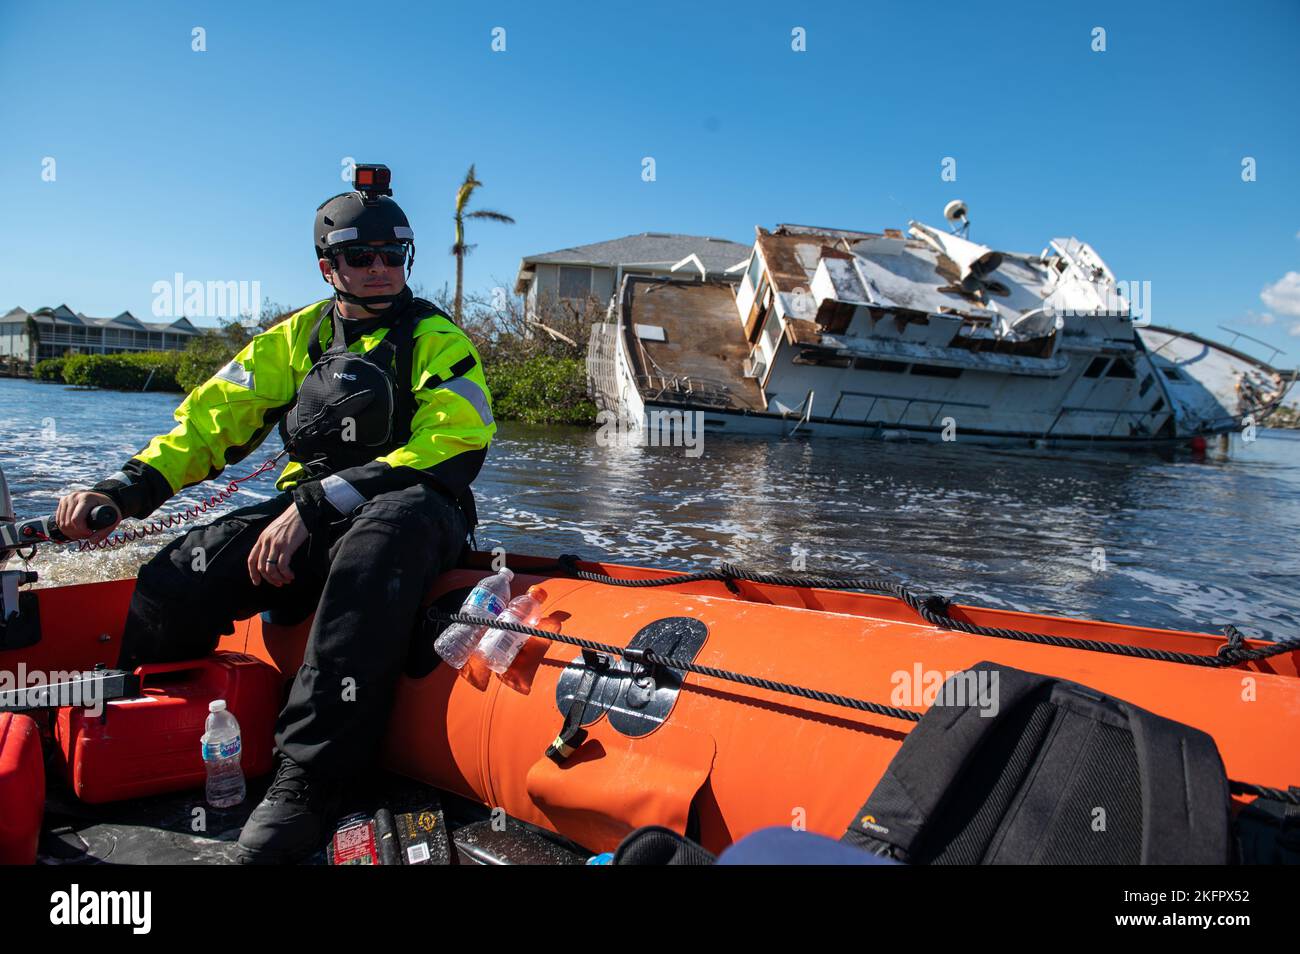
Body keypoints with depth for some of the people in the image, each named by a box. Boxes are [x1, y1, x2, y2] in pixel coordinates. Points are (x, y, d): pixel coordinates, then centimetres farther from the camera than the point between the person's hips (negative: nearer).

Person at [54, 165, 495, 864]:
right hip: (307, 513, 4)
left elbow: (449, 448, -14)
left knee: (381, 537, -41)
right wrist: (120, 492, -8)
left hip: (414, 513, -4)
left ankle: (306, 781, -41)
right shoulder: (296, 339, 15)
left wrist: (315, 508, -22)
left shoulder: (436, 340, 1)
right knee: (176, 580, -22)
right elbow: (213, 419, 10)